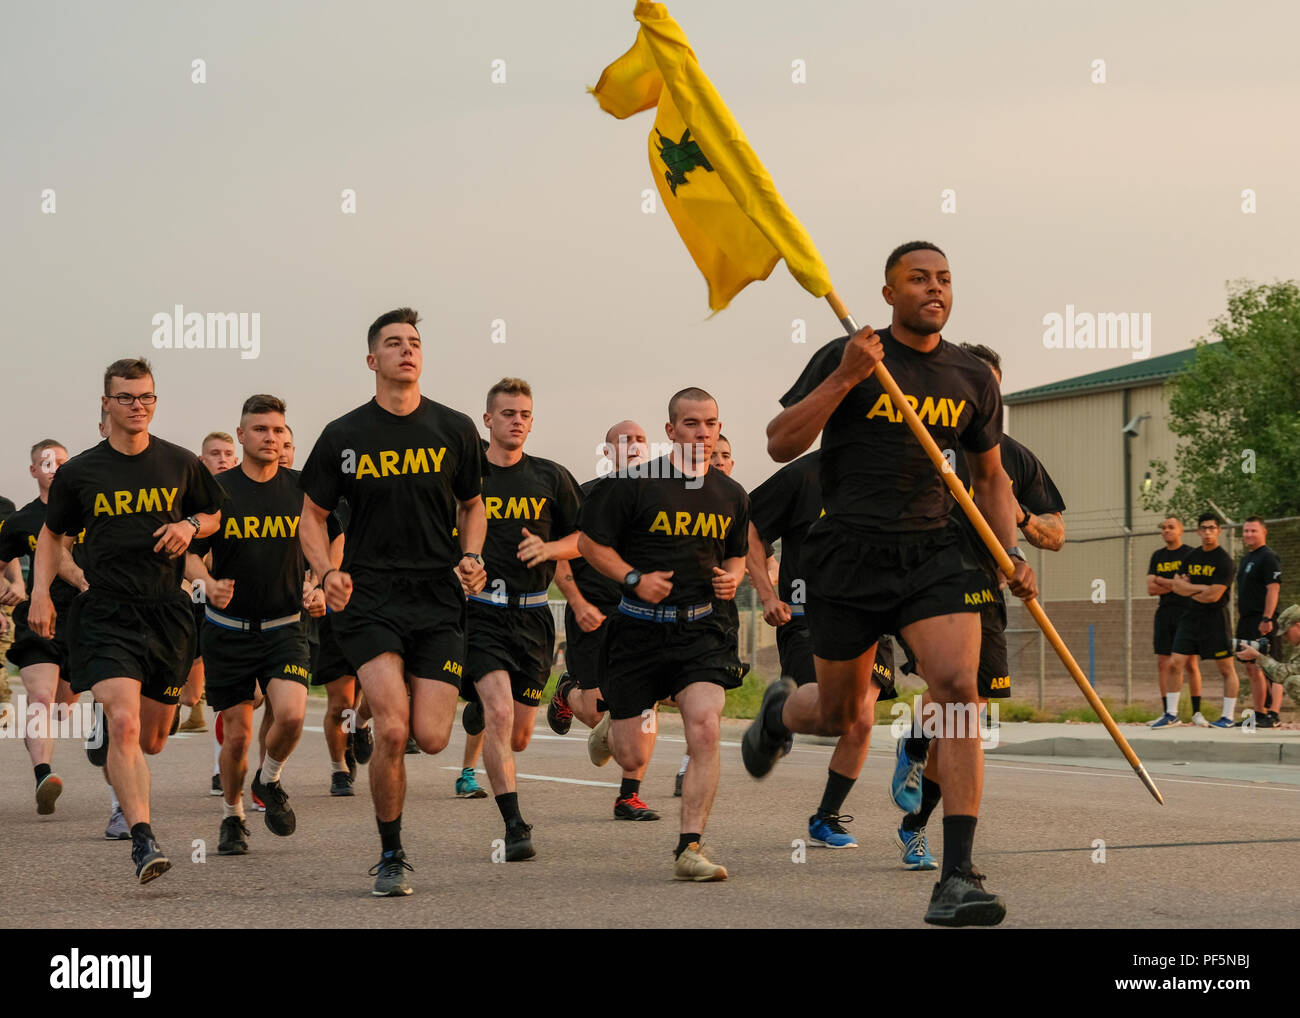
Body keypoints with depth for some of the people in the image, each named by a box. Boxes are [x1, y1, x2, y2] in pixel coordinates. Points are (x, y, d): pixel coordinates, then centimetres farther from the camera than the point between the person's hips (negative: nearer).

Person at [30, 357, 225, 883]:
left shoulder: (181, 464, 6)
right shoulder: (78, 473, 3)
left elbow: (214, 514, 21)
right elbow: (52, 534, 16)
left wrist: (189, 526, -1)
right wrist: (40, 592, 4)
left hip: (167, 612, 2)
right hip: (105, 614, -2)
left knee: (153, 738, 12)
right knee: (124, 724, -22)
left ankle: (123, 790, 48)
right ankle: (142, 840, -24)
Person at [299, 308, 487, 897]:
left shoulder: (454, 430, 8)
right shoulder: (344, 437, 3)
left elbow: (472, 505, 20)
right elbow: (312, 515, 12)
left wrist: (470, 558, 0)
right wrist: (327, 572, -7)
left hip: (439, 599, 2)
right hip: (368, 598, -2)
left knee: (431, 737, -9)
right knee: (391, 729, -16)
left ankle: (385, 710, 30)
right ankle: (390, 857, 1)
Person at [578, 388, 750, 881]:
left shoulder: (731, 496, 8)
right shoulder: (634, 484, -7)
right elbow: (589, 542, -1)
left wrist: (732, 577, 1)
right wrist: (635, 578, -14)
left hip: (699, 628, 2)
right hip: (638, 630, -2)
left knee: (706, 729, -21)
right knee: (633, 757, 3)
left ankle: (689, 848, -13)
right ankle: (619, 728, 44)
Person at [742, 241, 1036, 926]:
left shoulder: (973, 378, 8)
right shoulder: (845, 357, -4)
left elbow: (990, 476, 20)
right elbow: (780, 445, -9)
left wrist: (1012, 553, 6)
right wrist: (844, 379, -20)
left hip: (931, 554, 2)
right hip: (847, 554, -2)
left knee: (958, 687, -20)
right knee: (839, 715, 9)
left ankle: (957, 878, -20)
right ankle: (778, 712, 50)